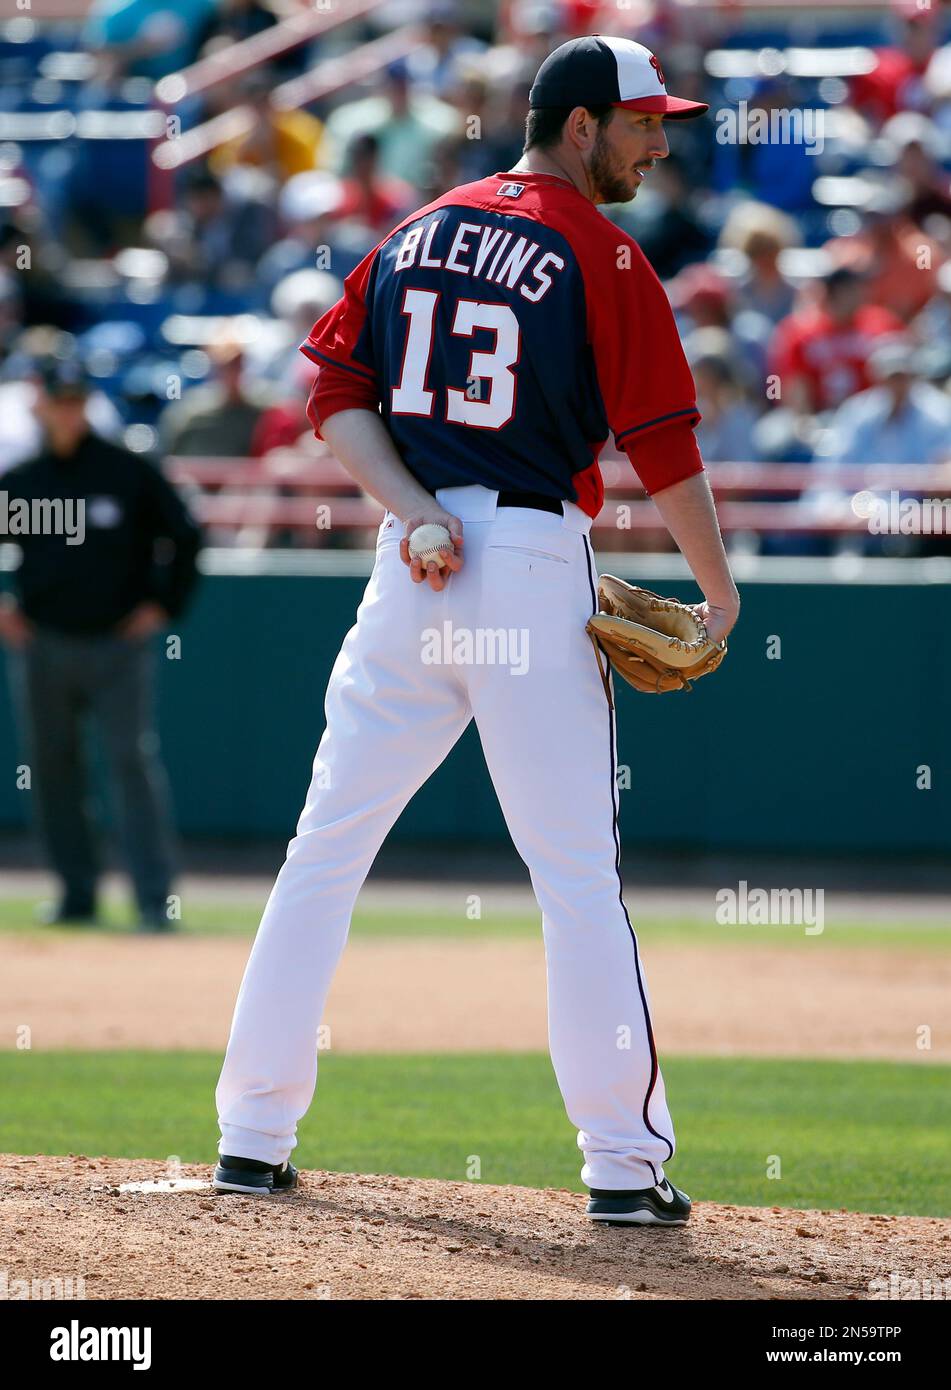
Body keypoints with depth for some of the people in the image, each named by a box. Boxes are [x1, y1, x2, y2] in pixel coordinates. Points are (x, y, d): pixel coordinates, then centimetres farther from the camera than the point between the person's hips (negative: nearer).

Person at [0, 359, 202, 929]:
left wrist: (164, 605, 0)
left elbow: (184, 535, 5)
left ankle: (155, 899, -10)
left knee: (136, 763, -10)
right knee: (52, 770, 7)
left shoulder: (130, 472, -1)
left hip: (119, 644, -3)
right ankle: (77, 893, 17)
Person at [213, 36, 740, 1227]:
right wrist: (718, 592, 2)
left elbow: (335, 391, 7)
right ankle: (624, 1164, -4)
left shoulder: (416, 234, 13)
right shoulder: (602, 257, -5)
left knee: (327, 849, 9)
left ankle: (253, 1137, 8)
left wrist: (413, 508, -2)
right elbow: (662, 444, -8)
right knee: (577, 874, -2)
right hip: (535, 564, -5)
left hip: (411, 563, 5)